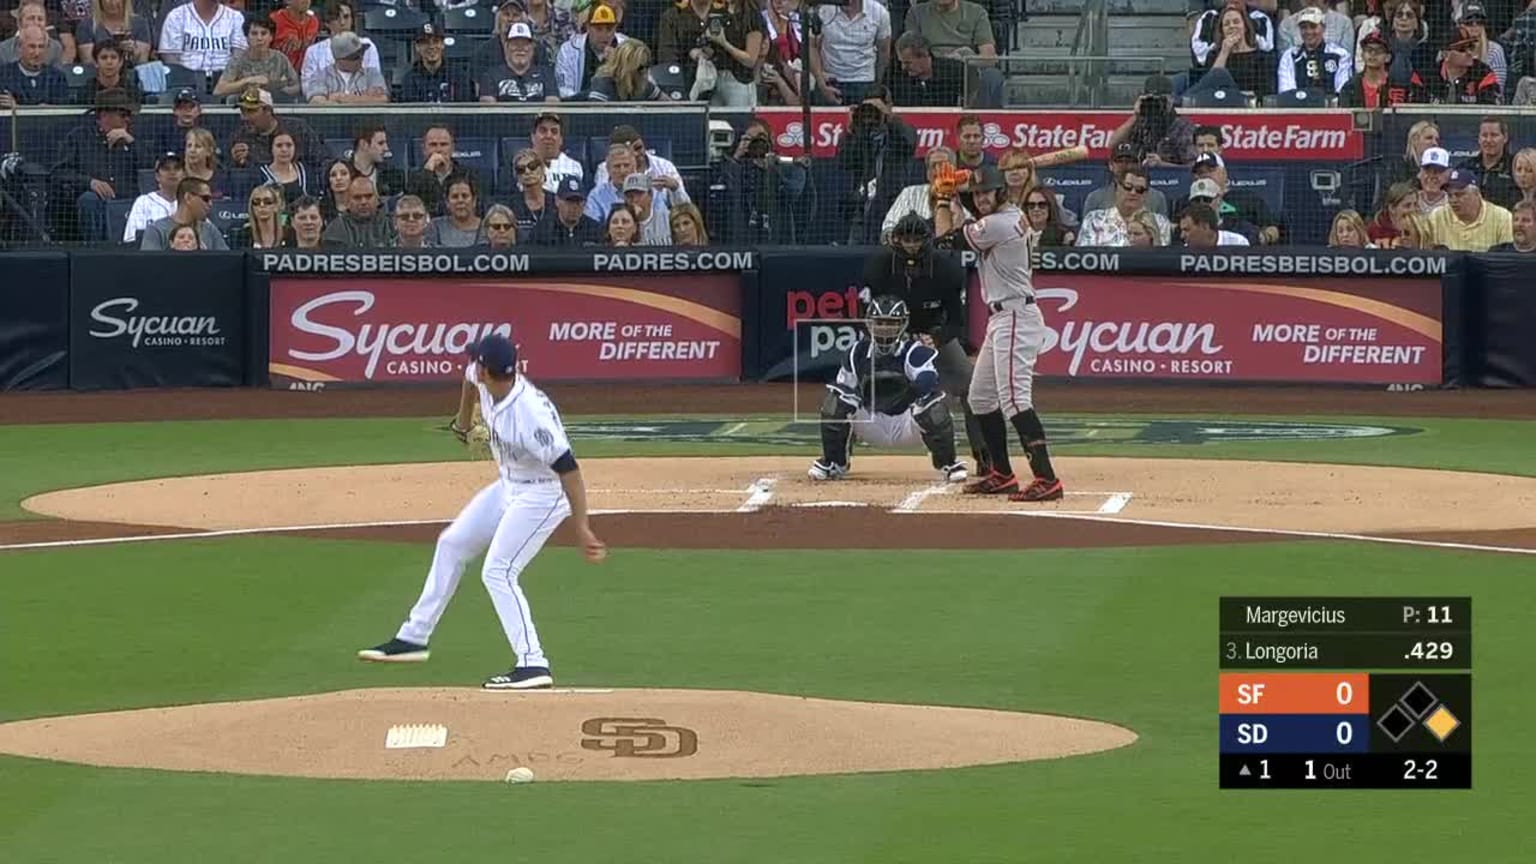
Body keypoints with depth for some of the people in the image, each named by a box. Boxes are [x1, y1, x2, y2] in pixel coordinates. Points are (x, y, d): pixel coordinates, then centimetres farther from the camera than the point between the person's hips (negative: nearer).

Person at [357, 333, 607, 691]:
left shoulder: (531, 413, -36)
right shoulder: (483, 381, -11)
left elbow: (567, 468, -37)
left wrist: (582, 528, -40)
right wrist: (464, 420, 32)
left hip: (542, 496, -10)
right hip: (509, 486, 10)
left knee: (498, 572, -18)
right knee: (452, 544, 17)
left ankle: (533, 664, -19)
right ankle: (413, 637, 28)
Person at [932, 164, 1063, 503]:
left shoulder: (999, 224, -16)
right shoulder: (1014, 218, 14)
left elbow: (946, 239, -8)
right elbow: (964, 231, 23)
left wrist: (944, 199, 5)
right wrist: (953, 199, 15)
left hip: (1015, 318, -11)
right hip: (1001, 319, 11)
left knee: (1015, 398, -19)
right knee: (981, 398, 19)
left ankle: (1046, 479, -26)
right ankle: (1001, 475, 25)